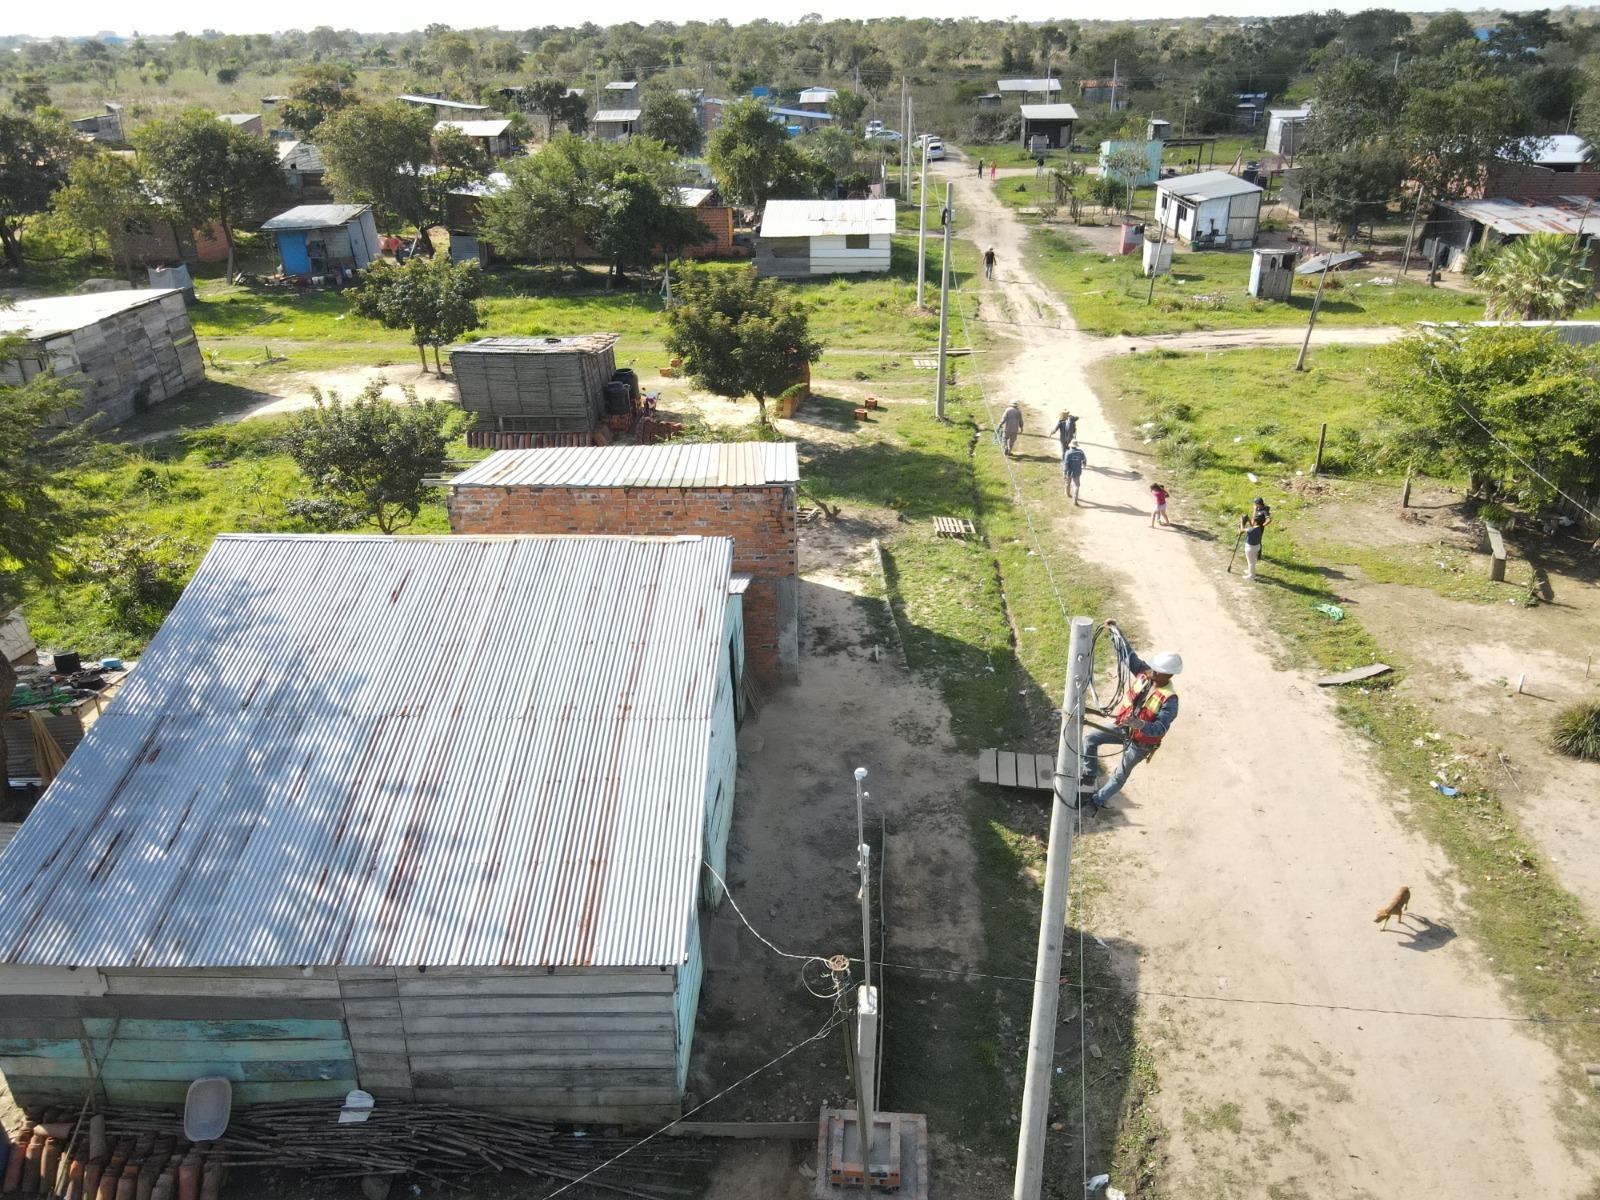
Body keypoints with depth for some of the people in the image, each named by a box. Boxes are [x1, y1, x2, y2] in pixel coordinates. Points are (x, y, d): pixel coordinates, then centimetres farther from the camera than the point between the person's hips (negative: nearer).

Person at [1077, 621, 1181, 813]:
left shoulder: (1169, 699, -31)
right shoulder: (1144, 672, -14)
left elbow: (1161, 728, -36)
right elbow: (1127, 653, -7)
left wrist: (1141, 725, -53)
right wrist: (1115, 631, -17)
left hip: (1140, 742, -6)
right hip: (1123, 728, 6)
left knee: (1120, 775, 9)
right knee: (1090, 740, -3)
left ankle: (1098, 801, 30)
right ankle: (1088, 780, 9)